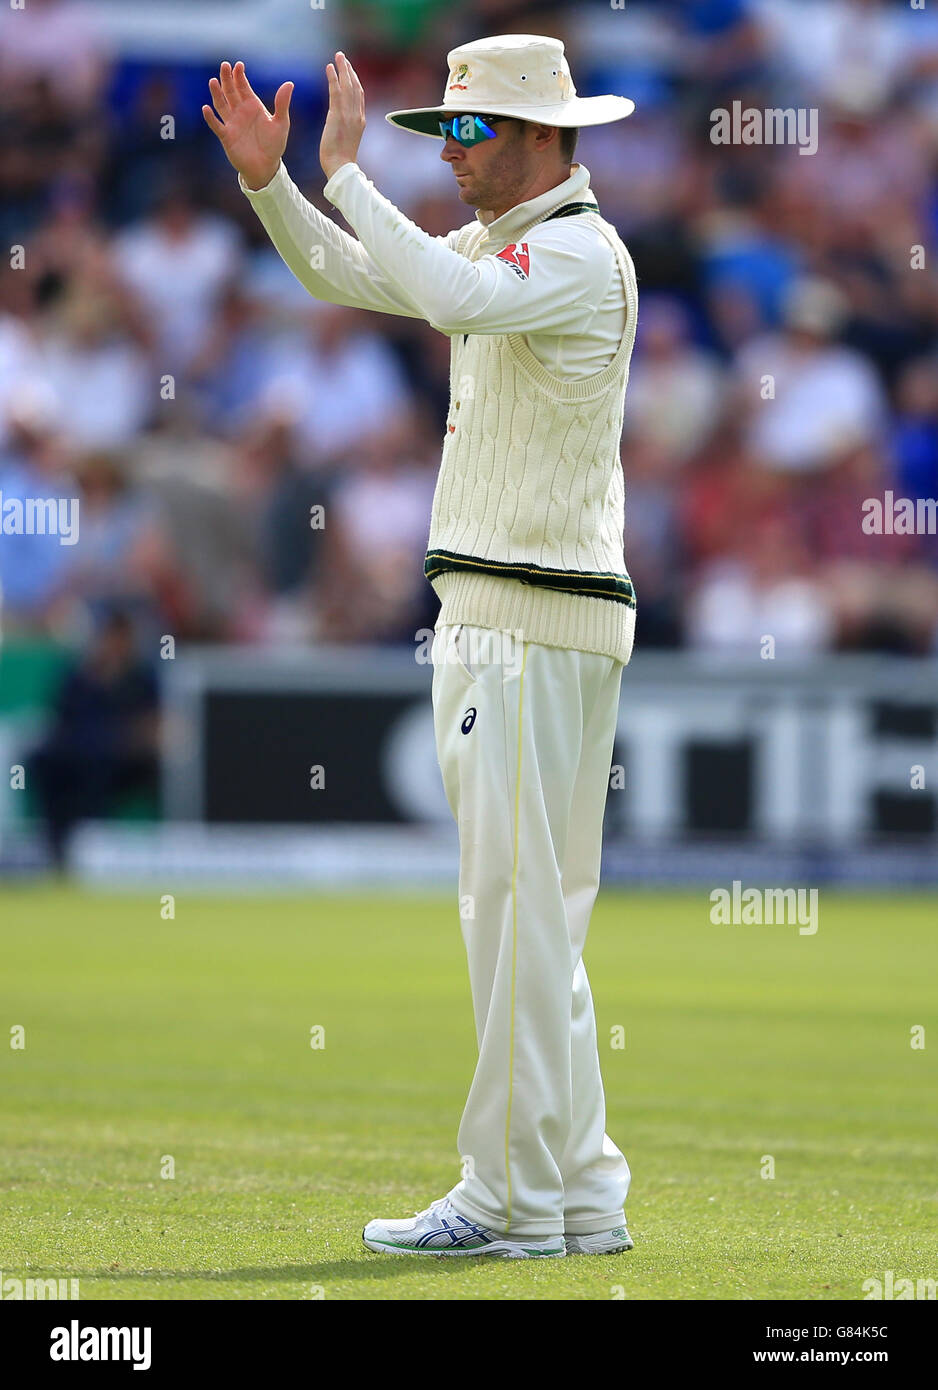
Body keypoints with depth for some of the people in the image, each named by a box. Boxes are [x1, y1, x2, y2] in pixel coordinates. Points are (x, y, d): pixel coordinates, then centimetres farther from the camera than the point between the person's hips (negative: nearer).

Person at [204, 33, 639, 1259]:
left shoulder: (579, 253, -14)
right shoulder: (496, 243, 16)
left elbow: (455, 296, -33)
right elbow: (345, 277, 25)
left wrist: (347, 170, -25)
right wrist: (268, 181, 9)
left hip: (541, 627, -10)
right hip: (484, 616, 10)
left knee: (518, 908, -10)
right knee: (526, 916, 11)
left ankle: (512, 1199, -8)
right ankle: (580, 1196, 15)